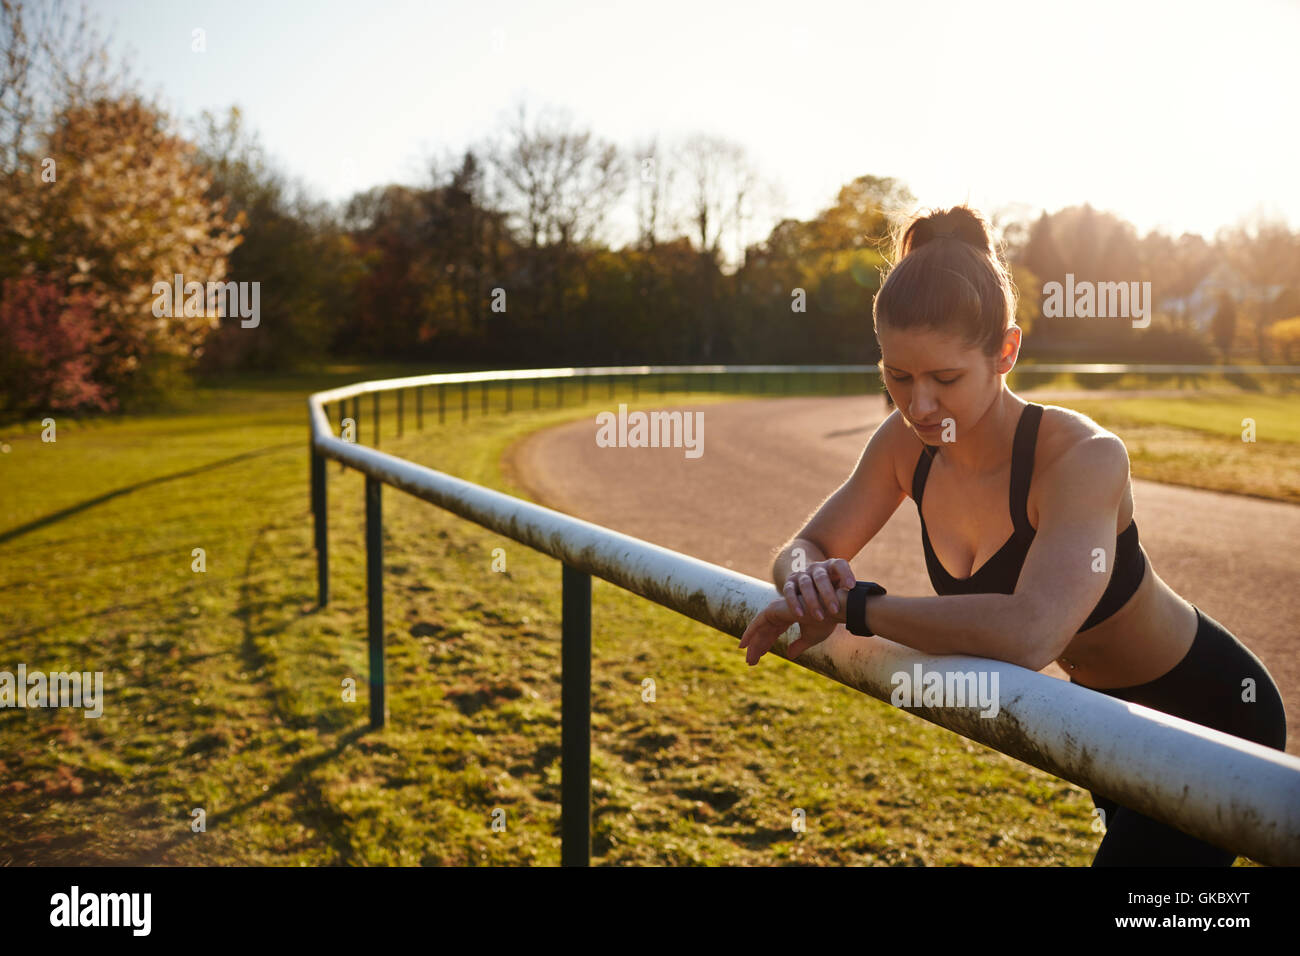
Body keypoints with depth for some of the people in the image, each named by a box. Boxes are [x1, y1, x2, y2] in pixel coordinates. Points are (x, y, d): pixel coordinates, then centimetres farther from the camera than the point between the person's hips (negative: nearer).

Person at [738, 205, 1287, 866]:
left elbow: (1028, 635, -50)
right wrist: (808, 576, -34)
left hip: (1212, 713, -6)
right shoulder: (906, 444, -16)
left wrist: (854, 605, -43)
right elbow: (802, 549, -11)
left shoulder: (1083, 457, -35)